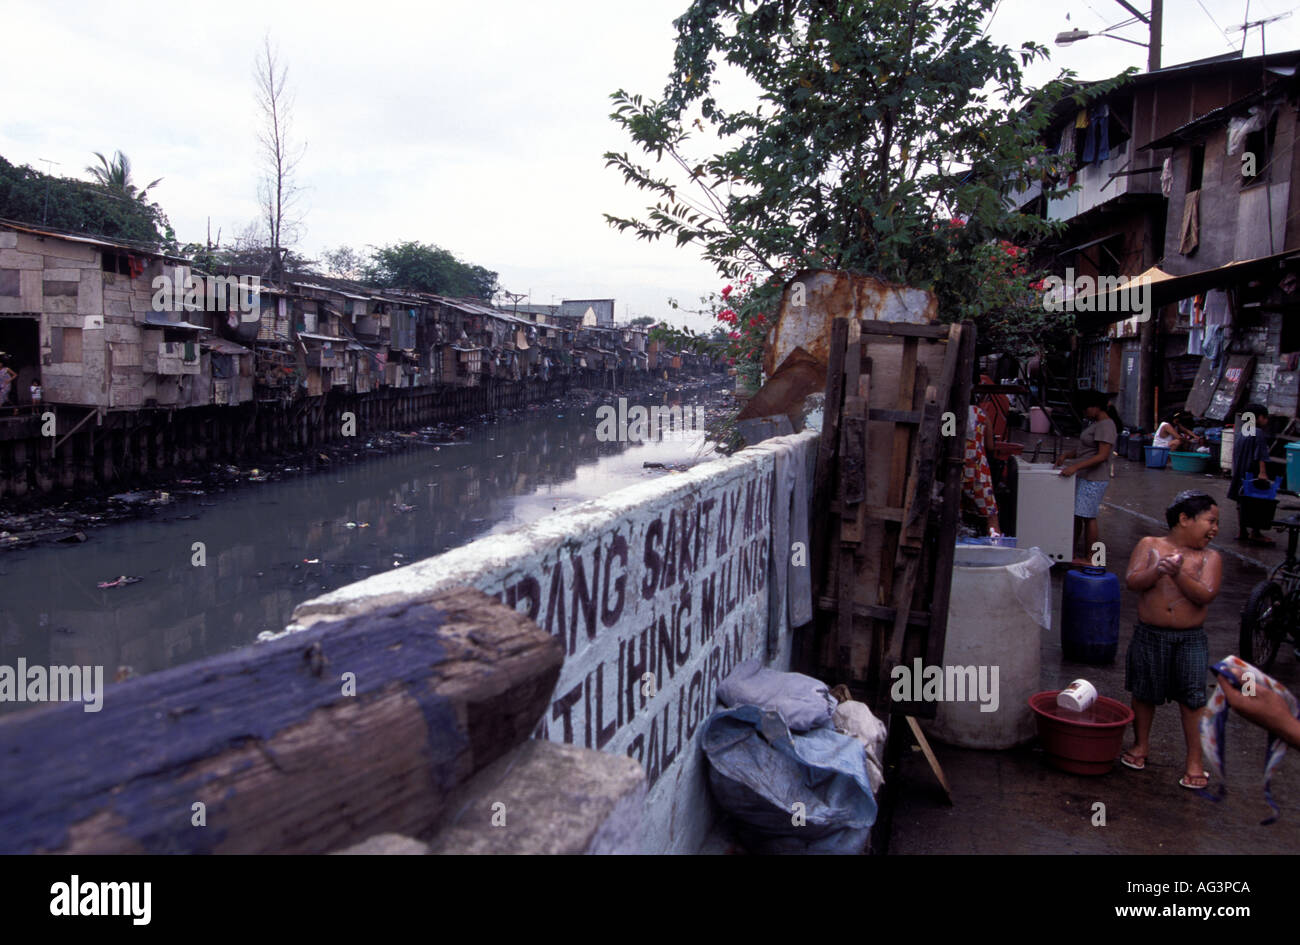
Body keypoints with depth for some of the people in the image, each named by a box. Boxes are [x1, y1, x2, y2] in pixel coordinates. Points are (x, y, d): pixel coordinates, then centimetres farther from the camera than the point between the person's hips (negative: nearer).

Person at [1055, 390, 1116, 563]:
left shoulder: (1105, 426, -16)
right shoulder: (1094, 423, 16)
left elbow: (1102, 456, -24)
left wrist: (1075, 466, -29)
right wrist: (1066, 455, 8)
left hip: (1093, 480, -10)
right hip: (1083, 477, 10)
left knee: (1087, 516, -5)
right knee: (1076, 514, 13)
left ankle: (1088, 558, 2)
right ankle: (1073, 552, 22)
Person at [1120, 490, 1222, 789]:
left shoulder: (1209, 557, -2)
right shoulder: (1150, 545, -1)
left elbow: (1206, 595, -14)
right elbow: (1132, 581, -9)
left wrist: (1179, 574, -27)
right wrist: (1158, 569, -25)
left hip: (1190, 640, 0)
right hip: (1149, 635, 1)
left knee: (1192, 698, 2)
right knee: (1143, 693, 14)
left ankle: (1195, 759, 16)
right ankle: (1141, 744, 35)